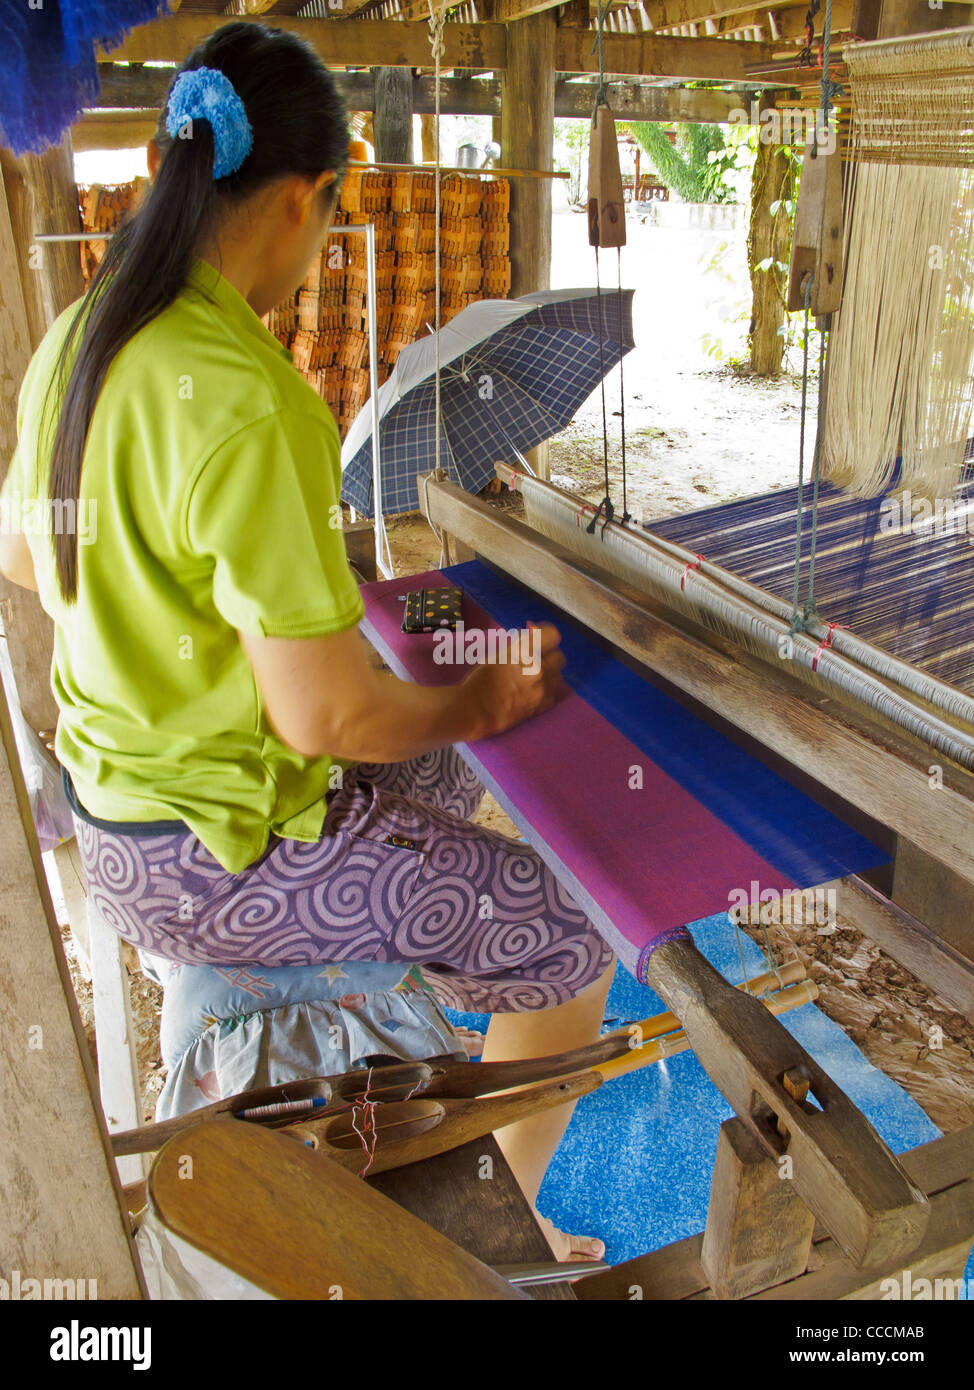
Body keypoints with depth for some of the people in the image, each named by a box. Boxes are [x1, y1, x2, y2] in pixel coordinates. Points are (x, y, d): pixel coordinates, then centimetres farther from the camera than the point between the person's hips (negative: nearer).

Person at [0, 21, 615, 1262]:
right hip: (209, 857, -9)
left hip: (113, 791, 9)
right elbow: (327, 715, -26)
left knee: (442, 780, 28)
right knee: (568, 946, 2)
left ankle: (448, 999, 49)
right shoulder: (246, 406, -29)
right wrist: (479, 704, -8)